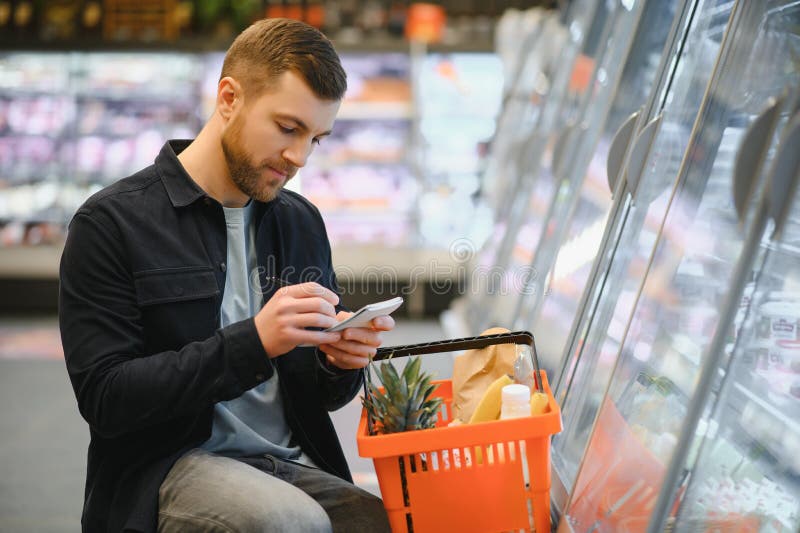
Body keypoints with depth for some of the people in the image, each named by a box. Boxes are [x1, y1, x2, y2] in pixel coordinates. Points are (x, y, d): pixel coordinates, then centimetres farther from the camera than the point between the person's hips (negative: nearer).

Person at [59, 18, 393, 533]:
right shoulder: (110, 223, -5)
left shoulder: (302, 222, 12)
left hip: (296, 467, 5)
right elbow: (105, 398, -13)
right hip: (165, 470, -5)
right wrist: (254, 341, -22)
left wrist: (340, 361, -6)